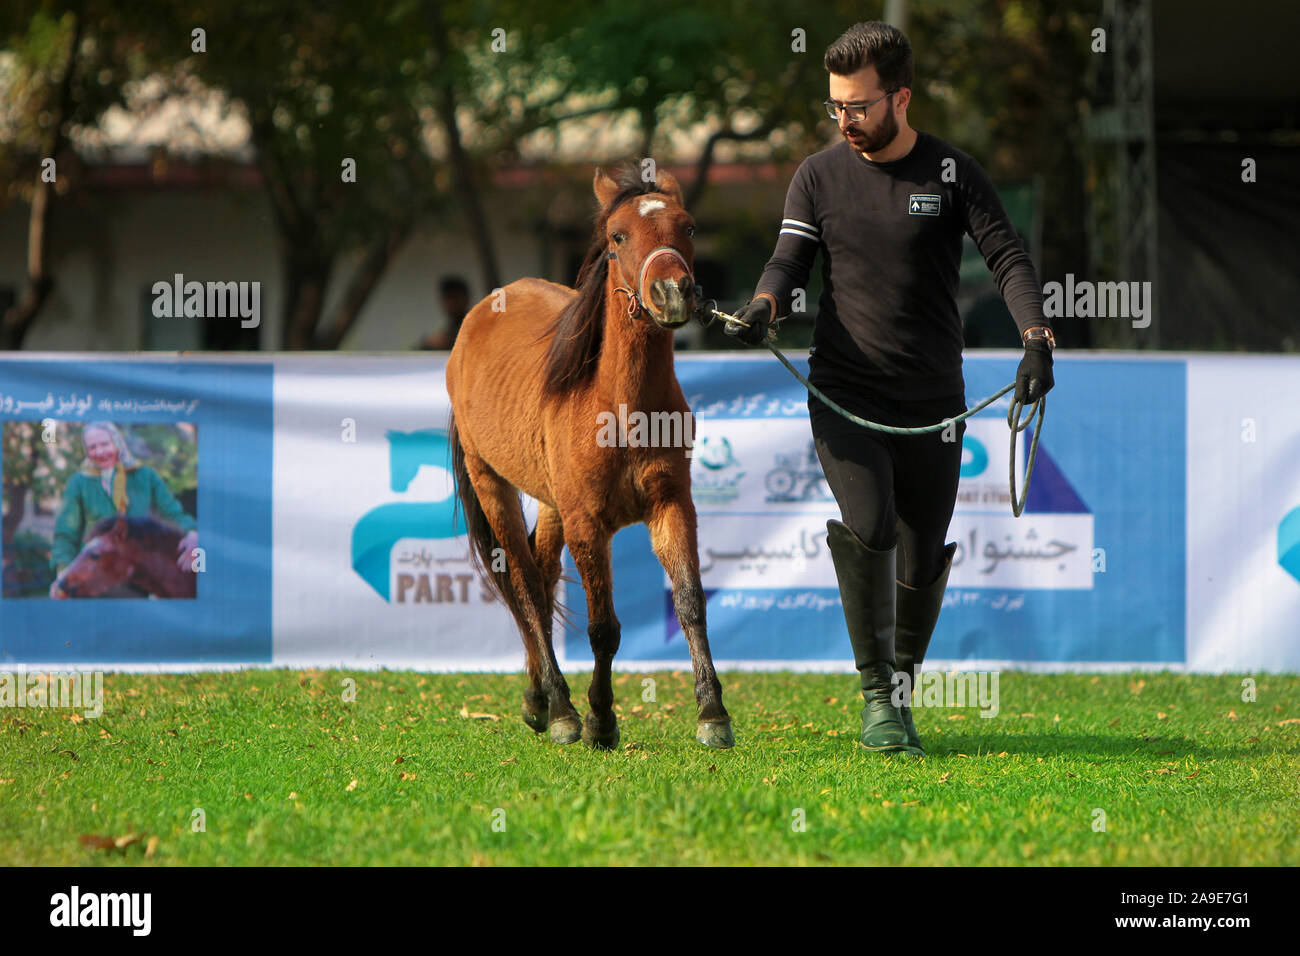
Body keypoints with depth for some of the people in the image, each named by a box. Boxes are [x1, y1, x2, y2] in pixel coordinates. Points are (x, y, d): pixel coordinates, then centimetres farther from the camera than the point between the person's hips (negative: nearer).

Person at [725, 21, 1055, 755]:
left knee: (923, 560, 6)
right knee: (868, 529, -21)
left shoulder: (954, 174, 1)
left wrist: (1038, 338, -22)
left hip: (933, 403, 1)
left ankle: (904, 691, 28)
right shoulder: (819, 177, 4)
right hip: (845, 393, -1)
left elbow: (1008, 258, -5)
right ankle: (877, 694, -11)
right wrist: (764, 308, -25)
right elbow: (790, 260, -1)